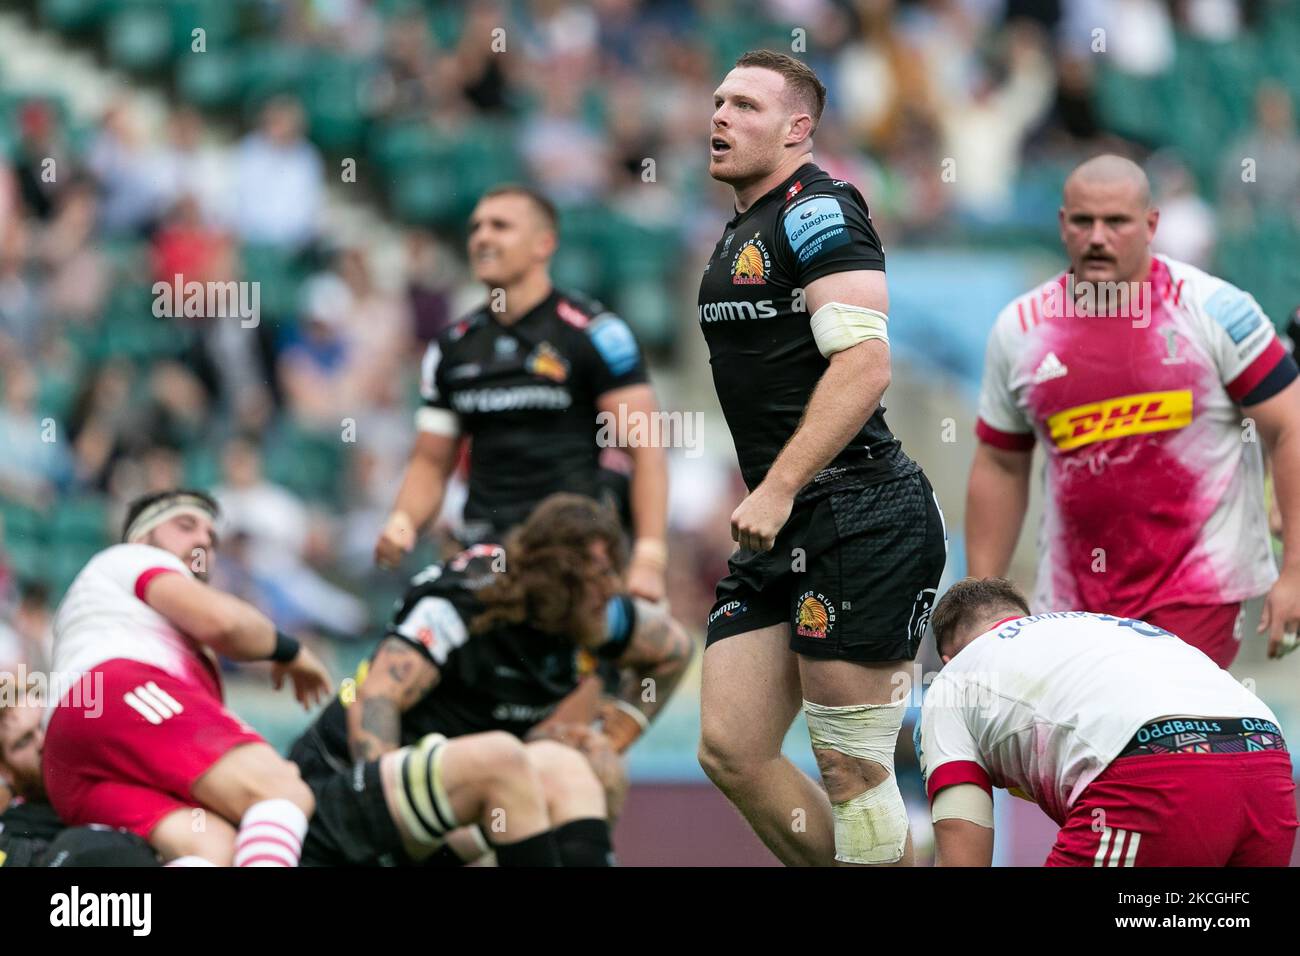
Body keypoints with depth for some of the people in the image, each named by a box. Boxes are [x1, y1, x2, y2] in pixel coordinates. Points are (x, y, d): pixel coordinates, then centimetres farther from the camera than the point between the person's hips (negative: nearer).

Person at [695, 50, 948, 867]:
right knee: (731, 750, 5)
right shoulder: (743, 232, 20)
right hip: (784, 530, 10)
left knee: (850, 767, -7)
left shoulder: (818, 212, -9)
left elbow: (865, 364, -21)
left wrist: (778, 489, -25)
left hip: (858, 518, -10)